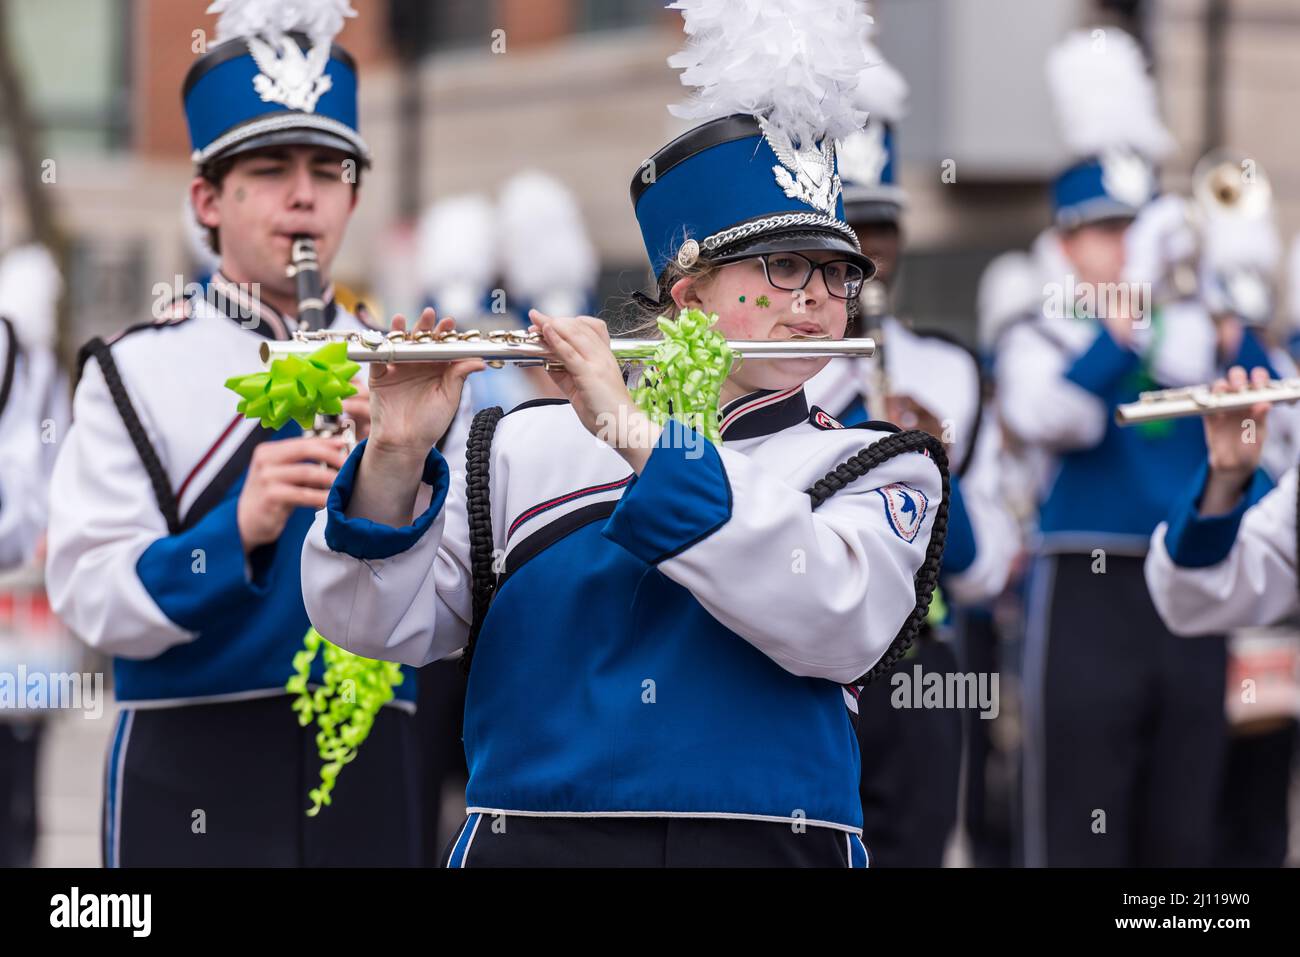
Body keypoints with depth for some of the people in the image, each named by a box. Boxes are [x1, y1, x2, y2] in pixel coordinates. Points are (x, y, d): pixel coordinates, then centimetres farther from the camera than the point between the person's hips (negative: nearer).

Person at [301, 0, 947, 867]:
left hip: (775, 844, 1)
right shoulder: (527, 446, 11)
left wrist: (641, 437, -15)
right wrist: (396, 459, -13)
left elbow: (838, 625, -12)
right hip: (530, 837, -1)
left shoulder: (877, 470, 8)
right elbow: (377, 624, 4)